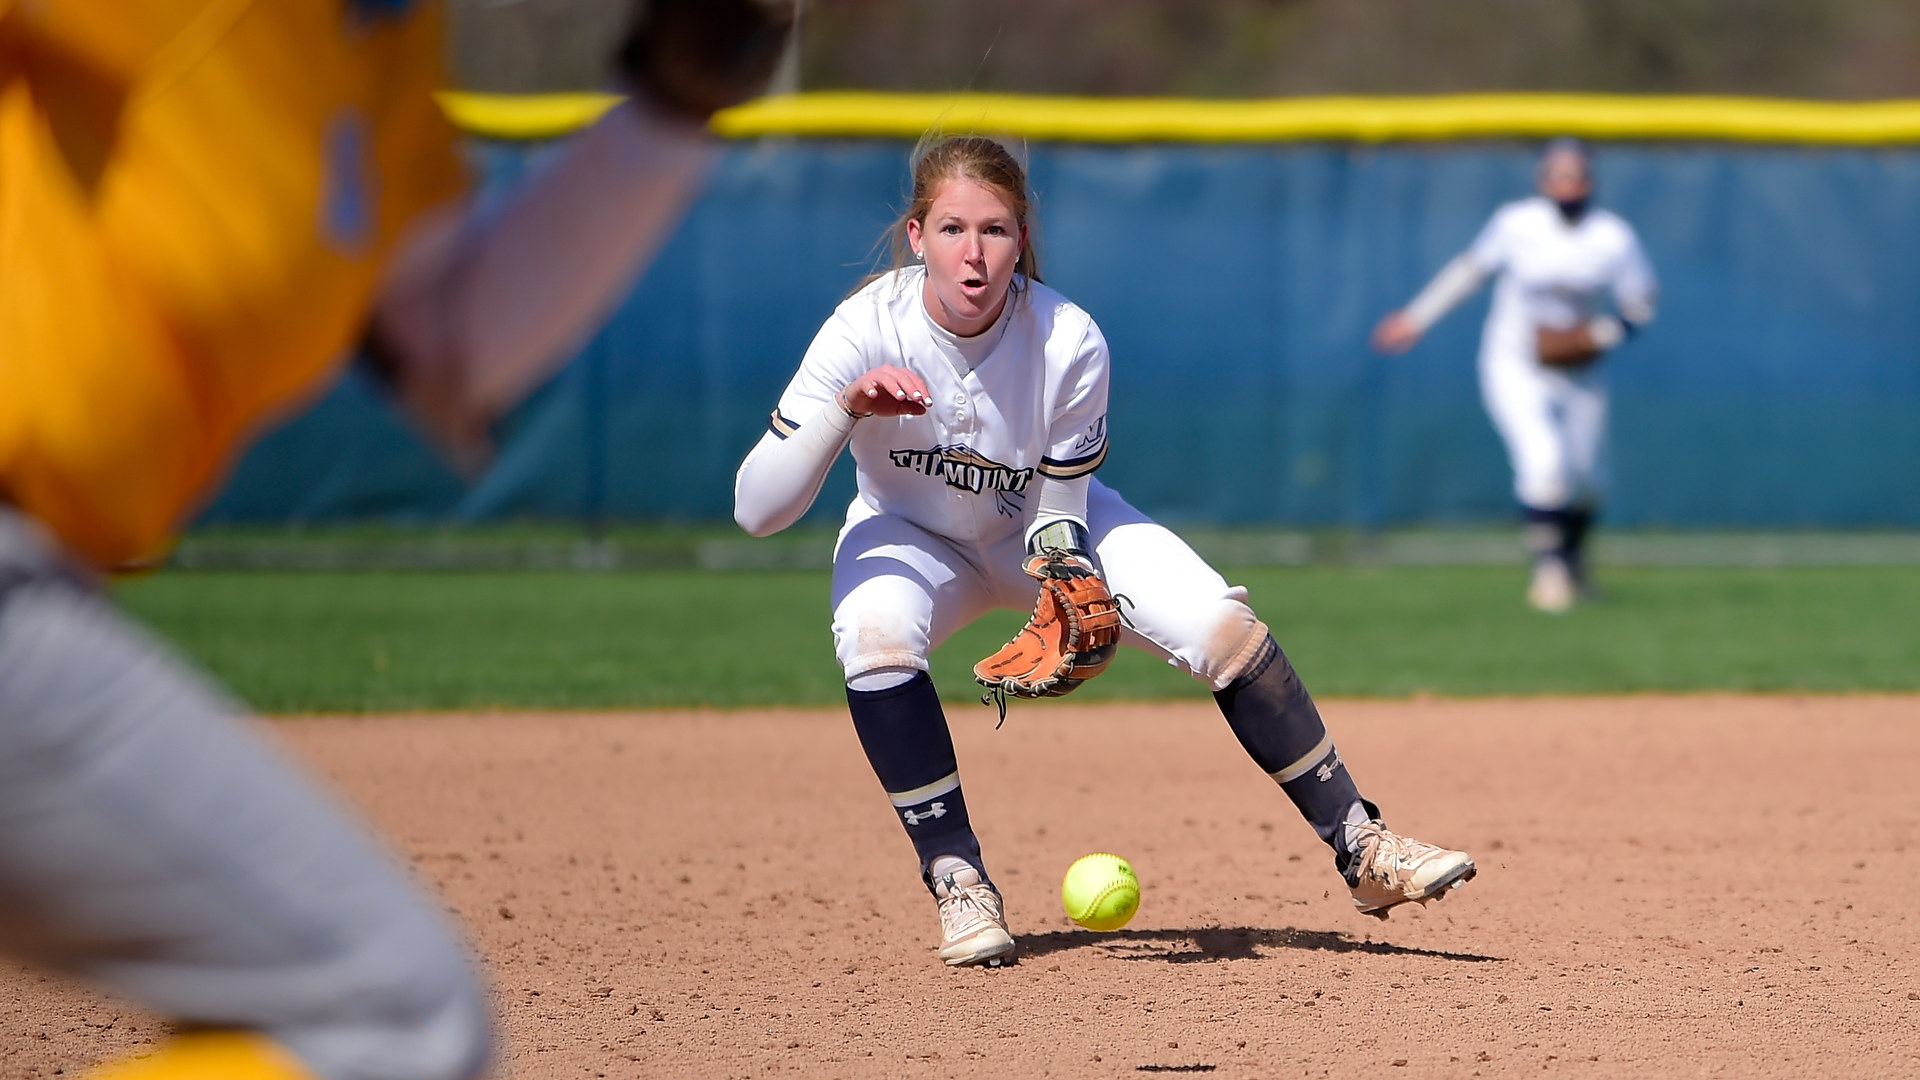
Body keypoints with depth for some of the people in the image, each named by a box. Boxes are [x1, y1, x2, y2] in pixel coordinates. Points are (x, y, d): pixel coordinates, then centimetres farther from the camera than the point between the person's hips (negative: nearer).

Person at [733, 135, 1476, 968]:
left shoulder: (1070, 342, -27)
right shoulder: (867, 330, -30)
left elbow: (1057, 515, -15)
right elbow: (755, 510, -35)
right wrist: (845, 405, -49)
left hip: (1041, 526, 1)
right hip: (911, 535, -1)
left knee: (1221, 625, -18)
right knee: (874, 636, -35)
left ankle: (1361, 851, -4)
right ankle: (958, 884, -22)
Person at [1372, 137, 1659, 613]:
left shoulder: (1615, 239, -10)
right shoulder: (1515, 224, -10)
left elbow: (1641, 306, -1)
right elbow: (1471, 268, 5)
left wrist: (1599, 334, -18)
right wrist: (1418, 317, 10)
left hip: (1581, 373, 2)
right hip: (1515, 368, -2)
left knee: (1586, 479, 10)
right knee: (1544, 461, -23)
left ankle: (1573, 556, 40)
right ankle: (1547, 566, -9)